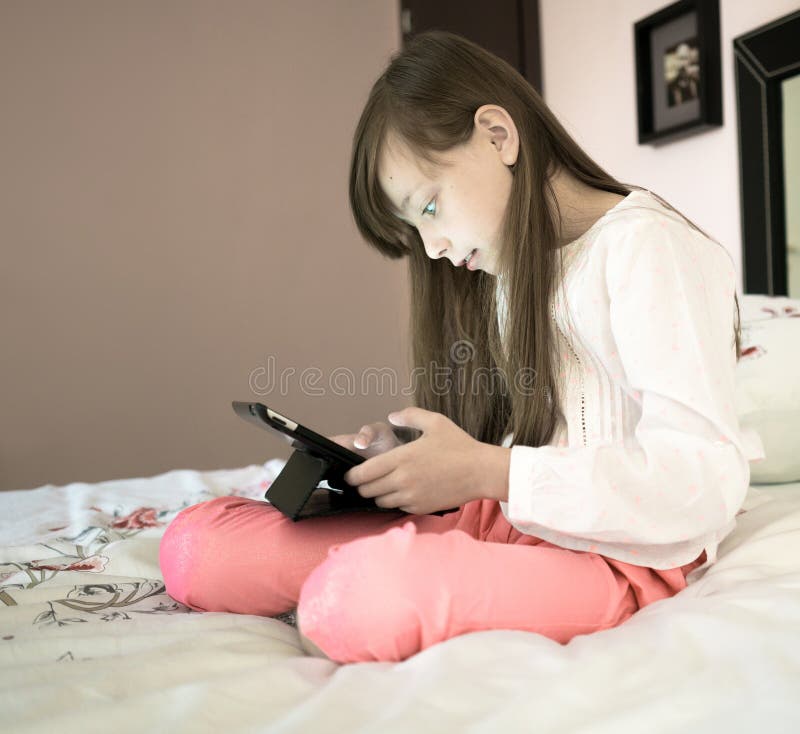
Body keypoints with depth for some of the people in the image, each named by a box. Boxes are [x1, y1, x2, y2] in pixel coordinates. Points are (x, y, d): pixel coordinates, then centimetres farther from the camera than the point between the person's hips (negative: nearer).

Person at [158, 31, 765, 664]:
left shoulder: (646, 244, -8)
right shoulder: (508, 274, 19)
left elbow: (707, 480, -18)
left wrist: (488, 472, -21)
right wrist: (403, 450, 2)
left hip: (618, 557, -7)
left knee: (361, 595, -38)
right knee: (196, 545, -9)